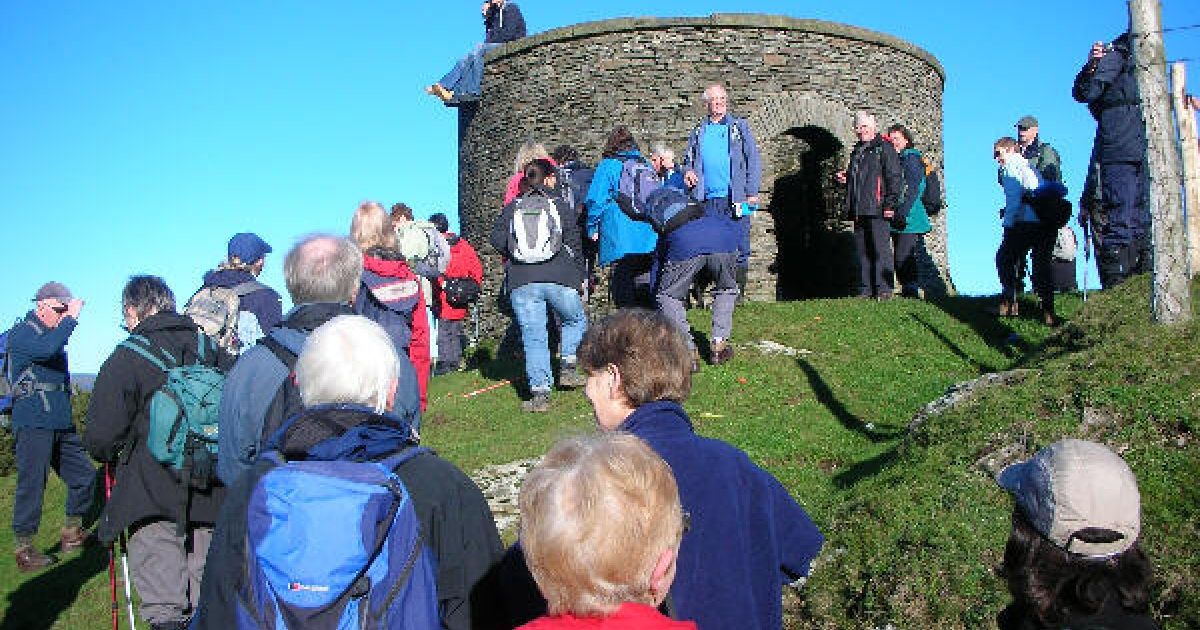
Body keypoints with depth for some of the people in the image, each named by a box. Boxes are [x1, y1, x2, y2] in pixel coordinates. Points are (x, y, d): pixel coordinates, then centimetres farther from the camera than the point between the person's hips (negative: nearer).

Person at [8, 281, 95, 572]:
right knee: (31, 484, -5)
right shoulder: (21, 334, -8)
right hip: (33, 426, -8)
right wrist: (71, 318, -22)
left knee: (84, 475, 10)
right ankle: (23, 549, 5)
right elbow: (47, 349, -31)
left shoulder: (54, 334, 17)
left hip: (61, 425, 8)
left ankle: (72, 532, 24)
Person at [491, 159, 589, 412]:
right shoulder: (559, 204, 9)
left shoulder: (511, 208, 12)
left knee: (533, 336, 2)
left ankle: (540, 393, -1)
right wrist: (579, 275, 15)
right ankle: (568, 366, 10)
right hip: (559, 277, -1)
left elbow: (497, 239, 2)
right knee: (575, 320, 23)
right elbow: (573, 241, 7)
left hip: (521, 281, 1)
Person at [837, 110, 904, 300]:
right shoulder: (856, 151, 22)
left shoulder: (884, 148, -2)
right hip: (859, 210, 8)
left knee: (880, 249, -8)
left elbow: (895, 177, -8)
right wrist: (845, 179, 12)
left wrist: (890, 204, -15)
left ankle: (884, 289, -6)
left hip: (878, 209, -8)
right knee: (862, 250, 8)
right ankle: (865, 290, 12)